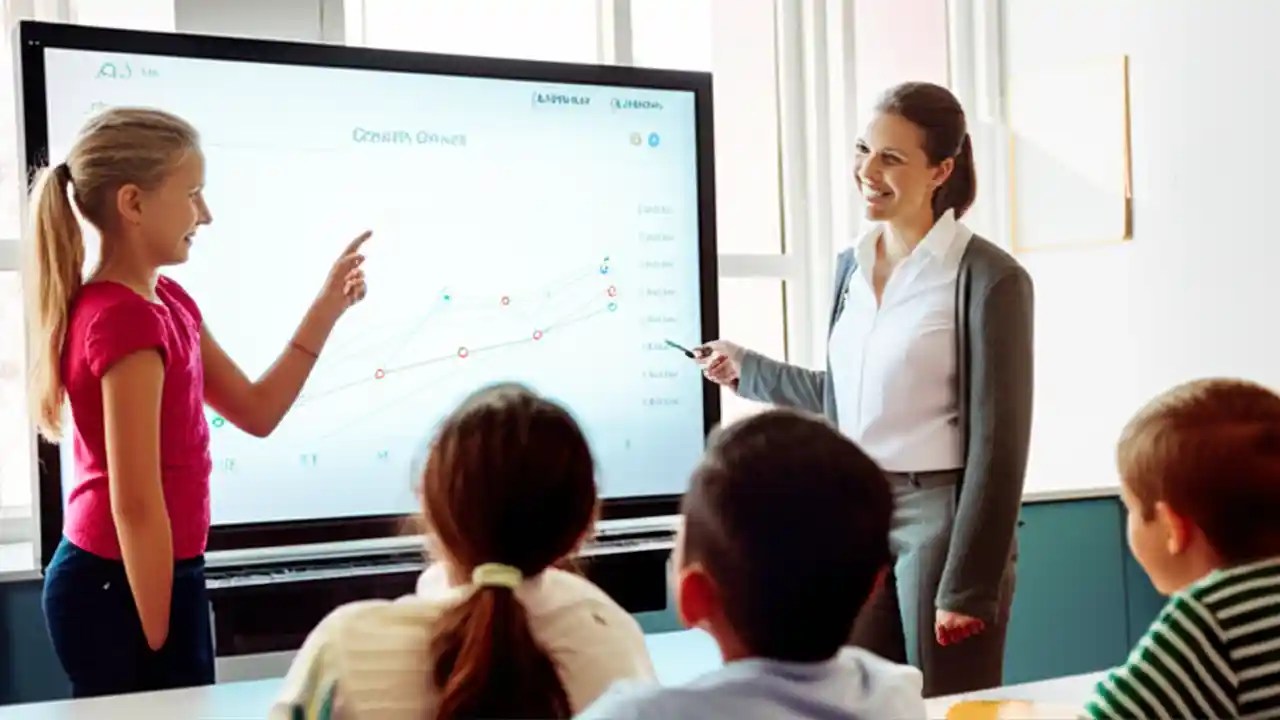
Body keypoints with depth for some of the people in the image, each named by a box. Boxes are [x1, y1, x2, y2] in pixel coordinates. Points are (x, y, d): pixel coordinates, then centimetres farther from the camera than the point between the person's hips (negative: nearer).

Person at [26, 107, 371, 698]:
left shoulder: (165, 301, 10)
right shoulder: (125, 318, -21)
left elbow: (256, 411, 13)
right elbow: (135, 504, -21)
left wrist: (325, 311, 6)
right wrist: (158, 643, -17)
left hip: (147, 577, 9)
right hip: (123, 587, -9)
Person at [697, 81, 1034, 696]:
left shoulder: (988, 279, -11)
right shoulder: (852, 265, 9)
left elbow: (997, 442, -13)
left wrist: (970, 584, -15)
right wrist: (747, 369, 27)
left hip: (943, 520, -6)